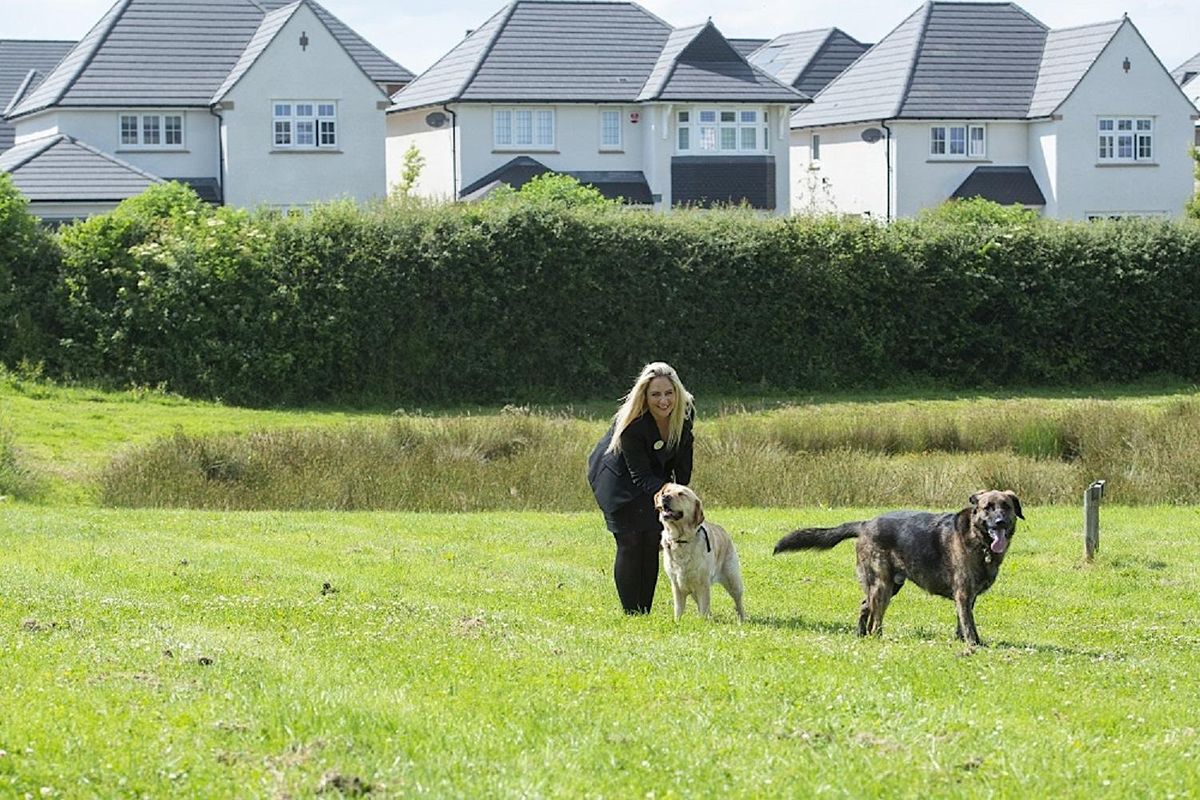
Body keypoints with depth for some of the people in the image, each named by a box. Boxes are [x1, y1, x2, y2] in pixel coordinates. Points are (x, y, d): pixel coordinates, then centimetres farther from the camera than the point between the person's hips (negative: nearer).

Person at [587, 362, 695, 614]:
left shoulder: (685, 414, -19)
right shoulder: (632, 424, -35)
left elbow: (682, 461, -3)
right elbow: (642, 476, -31)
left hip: (654, 473, 6)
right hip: (617, 477, -6)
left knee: (652, 540, 1)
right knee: (630, 540, -13)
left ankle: (646, 612, 8)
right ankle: (631, 613, -7)